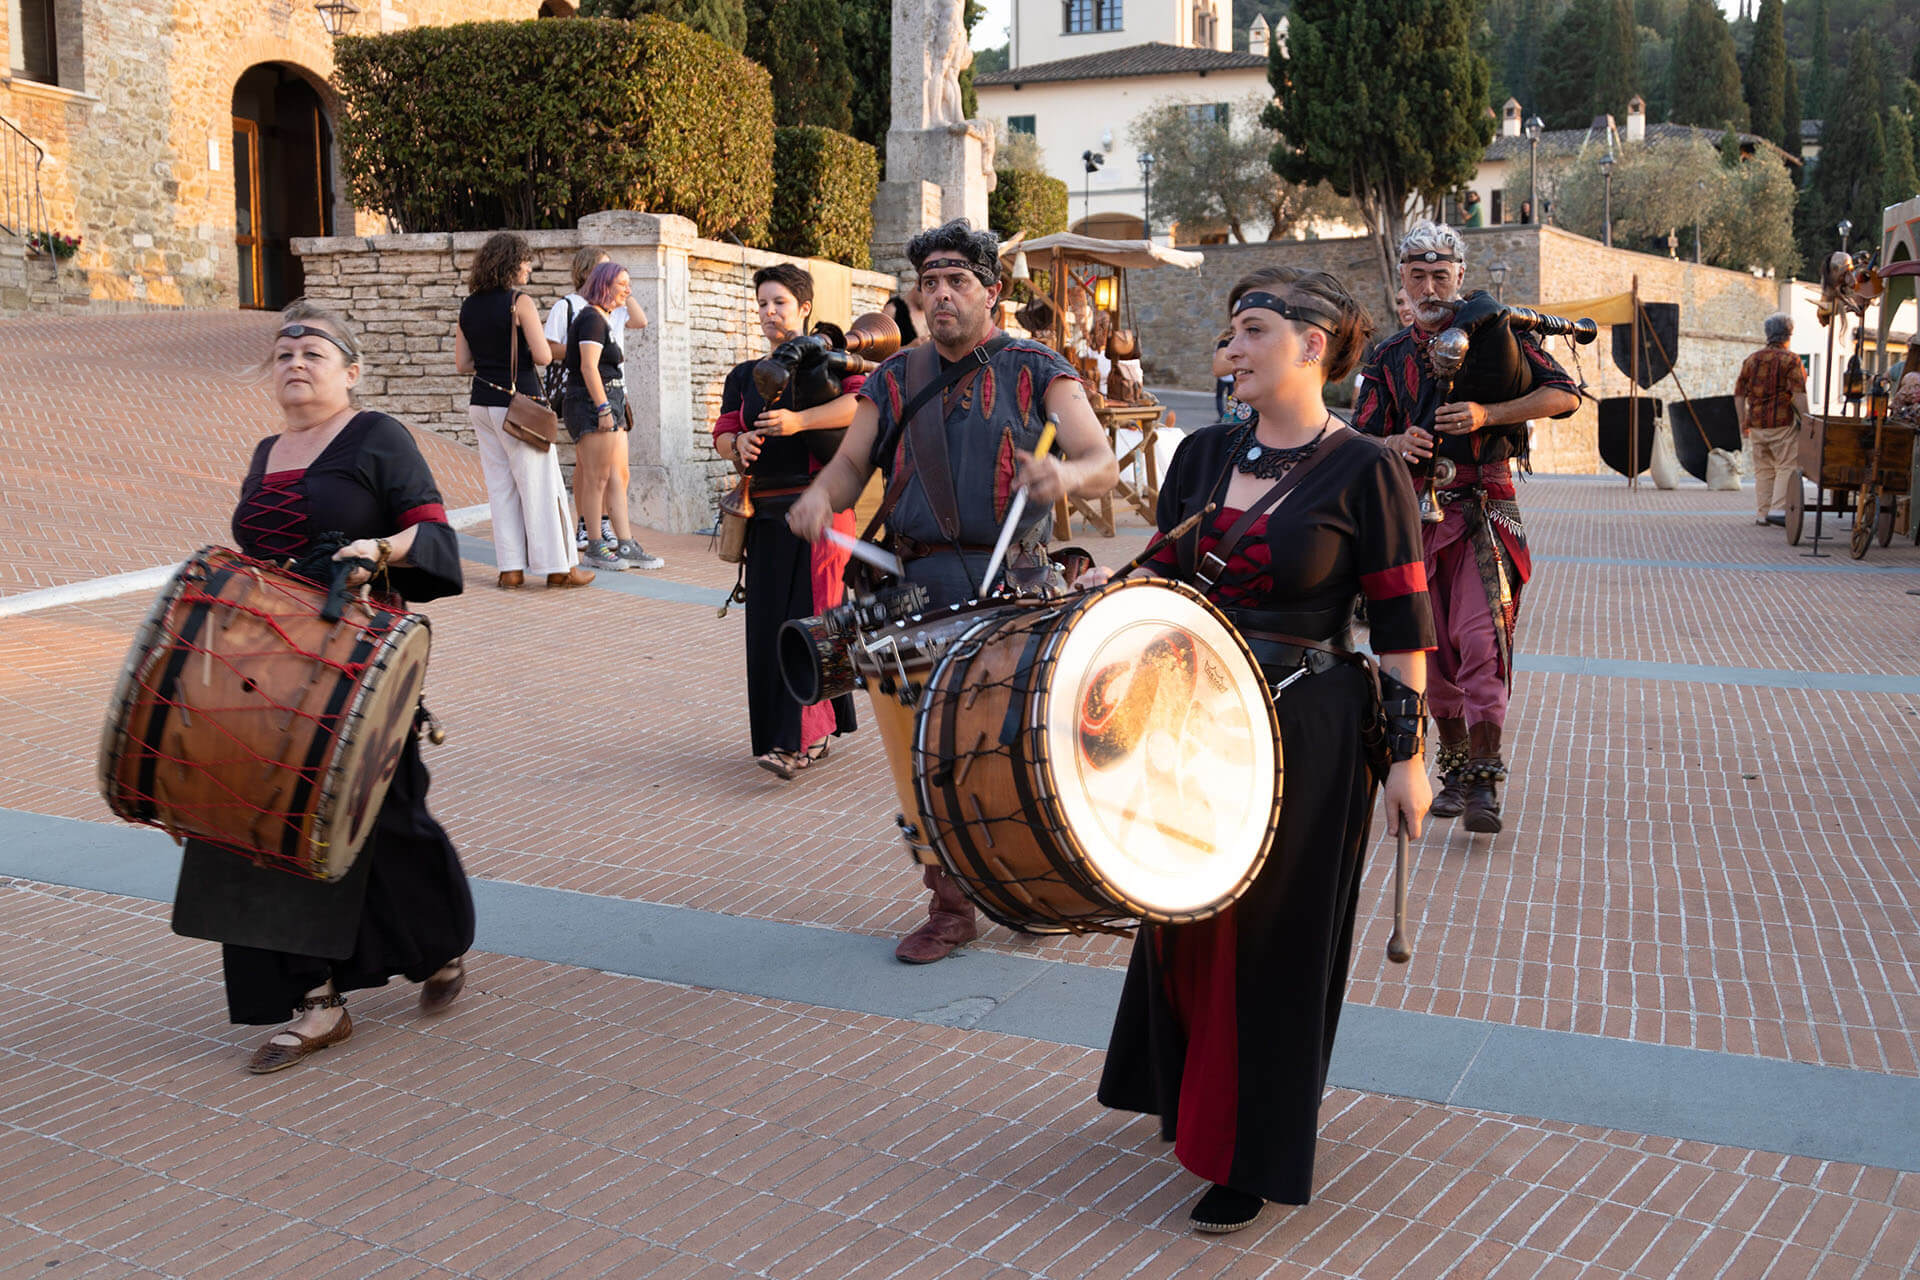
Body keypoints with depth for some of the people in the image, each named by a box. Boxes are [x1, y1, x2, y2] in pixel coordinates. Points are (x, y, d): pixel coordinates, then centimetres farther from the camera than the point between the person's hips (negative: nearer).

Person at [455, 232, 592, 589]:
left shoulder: (469, 306, 9)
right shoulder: (520, 302, -11)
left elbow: (462, 363, 10)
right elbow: (543, 357, -16)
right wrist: (524, 355, 5)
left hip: (482, 404, 7)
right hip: (517, 403, -7)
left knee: (501, 486, 10)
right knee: (539, 484, 0)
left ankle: (510, 568, 11)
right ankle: (558, 567, 4)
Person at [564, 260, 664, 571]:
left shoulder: (605, 320, 21)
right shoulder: (591, 318, -10)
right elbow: (588, 367, -18)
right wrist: (603, 409, -22)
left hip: (610, 406, 10)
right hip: (592, 405, -10)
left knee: (618, 477, 6)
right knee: (597, 477, -8)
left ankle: (626, 546, 6)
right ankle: (594, 548, -5)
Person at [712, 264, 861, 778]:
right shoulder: (745, 377, 18)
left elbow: (863, 401, -16)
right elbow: (722, 433, 14)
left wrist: (800, 420, -25)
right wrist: (739, 443, -10)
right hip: (767, 511, 6)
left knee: (811, 616, -11)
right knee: (768, 625, 3)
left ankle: (798, 740, -12)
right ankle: (815, 731, 15)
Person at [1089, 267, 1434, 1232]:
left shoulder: (1362, 472, -11)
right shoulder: (1203, 453, 6)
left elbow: (1401, 627, -9)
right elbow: (1165, 572, 15)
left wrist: (1407, 755, -10)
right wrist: (1111, 585, -6)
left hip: (1306, 736, -6)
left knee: (1274, 937, 4)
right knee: (1182, 916, 17)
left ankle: (1255, 1159, 20)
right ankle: (1191, 1097, 42)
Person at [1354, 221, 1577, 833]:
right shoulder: (1389, 356, 12)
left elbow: (1564, 395, -5)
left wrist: (1487, 414, -18)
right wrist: (1398, 443, -16)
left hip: (1485, 508, -4)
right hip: (1417, 511, 4)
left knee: (1481, 640, -14)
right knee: (1433, 646, 7)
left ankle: (1485, 782, -11)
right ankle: (1454, 768, 20)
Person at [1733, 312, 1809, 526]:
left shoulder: (1751, 360, 11)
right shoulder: (1790, 360, -6)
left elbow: (1739, 394, 11)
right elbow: (1798, 394, -14)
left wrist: (1743, 423, 16)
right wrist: (1806, 421, -11)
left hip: (1756, 423, 5)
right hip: (1783, 423, -5)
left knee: (1763, 469, 12)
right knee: (1787, 467, 0)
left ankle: (1761, 513, 12)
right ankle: (1778, 509, -9)